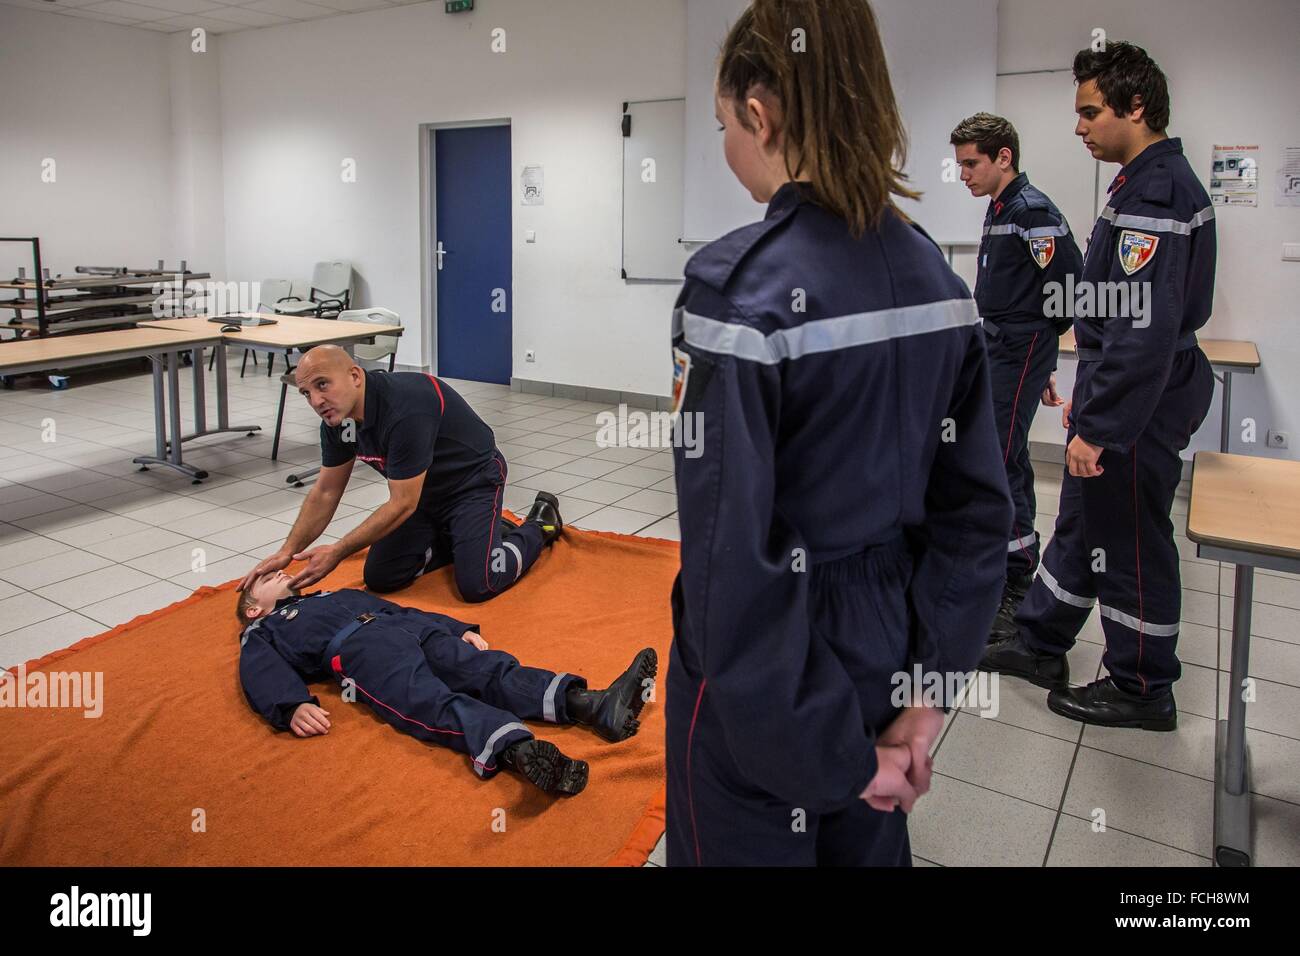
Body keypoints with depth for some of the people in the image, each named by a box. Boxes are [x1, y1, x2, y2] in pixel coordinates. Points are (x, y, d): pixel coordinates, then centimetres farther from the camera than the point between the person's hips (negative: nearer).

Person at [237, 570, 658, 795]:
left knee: (488, 669, -21)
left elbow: (401, 607, 35)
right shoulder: (263, 633, 27)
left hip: (410, 627, 5)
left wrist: (459, 629, 18)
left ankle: (590, 704, -44)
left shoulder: (342, 594, 42)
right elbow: (265, 677, 7)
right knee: (432, 701, -33)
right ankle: (518, 750, -61)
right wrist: (293, 707, -17)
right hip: (360, 648, -5)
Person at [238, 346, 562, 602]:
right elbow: (325, 493, 2)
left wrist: (337, 552, -25)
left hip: (473, 481, -7)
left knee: (477, 585, -20)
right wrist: (287, 552, -7)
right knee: (380, 577, -5)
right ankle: (455, 538, 18)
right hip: (423, 491, 8)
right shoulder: (336, 416, -9)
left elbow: (403, 504, -30)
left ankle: (541, 524, 6)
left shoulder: (405, 409, -36)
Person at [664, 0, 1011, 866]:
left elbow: (734, 555, -26)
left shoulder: (739, 284, -22)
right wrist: (927, 693, 1)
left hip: (766, 682, -6)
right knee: (868, 844, 27)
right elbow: (979, 508, 0)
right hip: (888, 649, 6)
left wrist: (838, 755, -15)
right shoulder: (933, 273, -1)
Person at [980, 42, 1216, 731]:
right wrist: (1090, 396, 21)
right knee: (1081, 524, 19)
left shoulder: (1155, 194, -21)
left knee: (1130, 544, 4)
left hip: (1142, 408, -10)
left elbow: (1146, 330, -28)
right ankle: (1040, 643, 35)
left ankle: (1143, 689, 22)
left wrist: (1098, 428, -25)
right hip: (1121, 391, 10)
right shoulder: (1151, 183, 12)